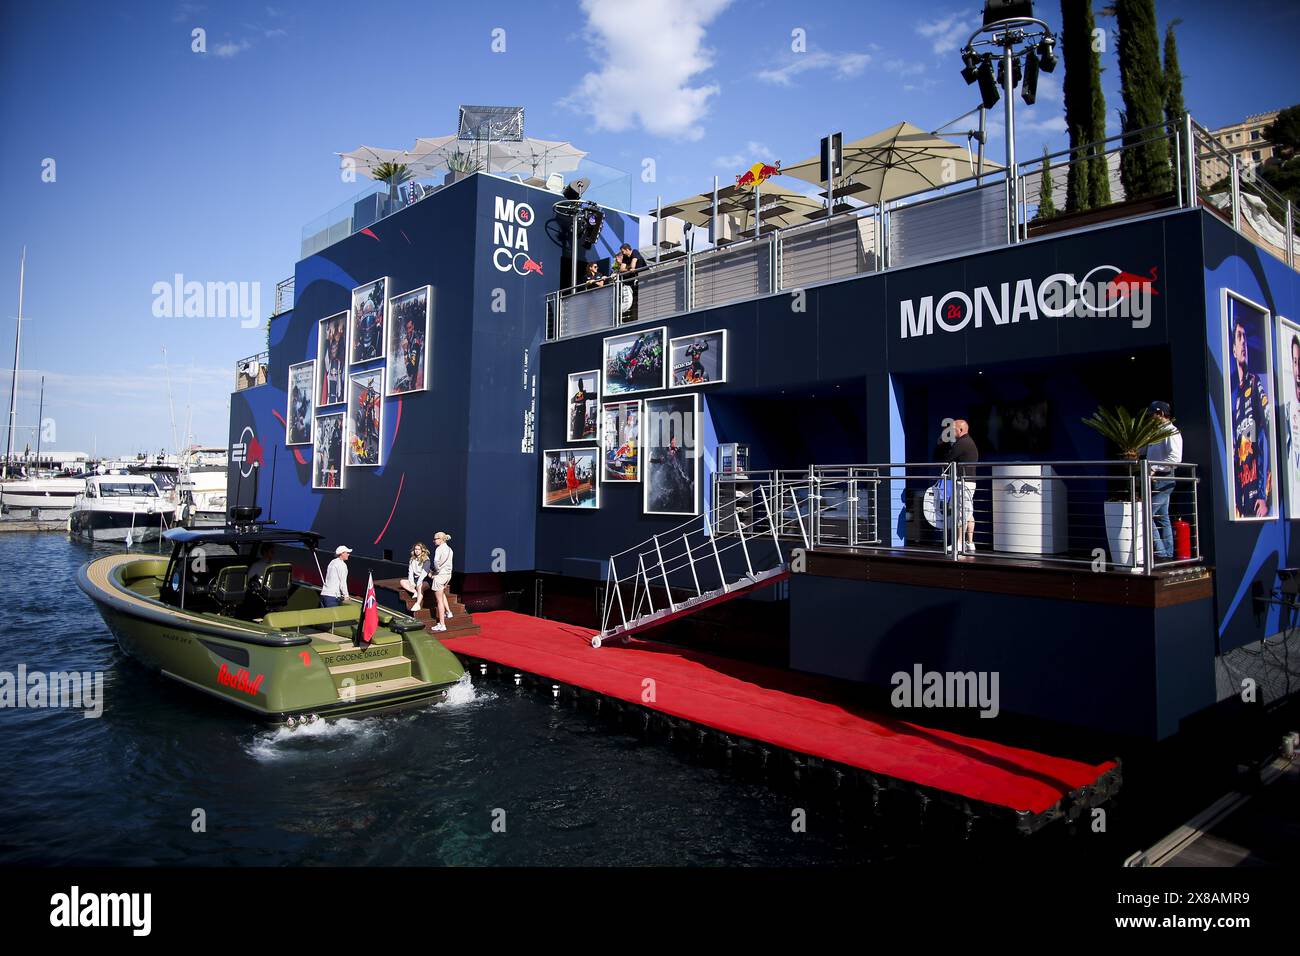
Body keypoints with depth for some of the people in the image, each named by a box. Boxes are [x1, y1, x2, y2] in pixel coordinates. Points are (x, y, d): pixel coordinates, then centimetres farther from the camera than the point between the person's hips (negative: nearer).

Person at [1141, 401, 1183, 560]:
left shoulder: (1171, 432, -10)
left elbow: (1175, 458, -21)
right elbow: (1143, 450, 26)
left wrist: (1154, 468, -22)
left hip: (1163, 479, -10)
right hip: (1156, 480, 10)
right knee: (1161, 517, 12)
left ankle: (1160, 552, -10)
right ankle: (1168, 553, 17)